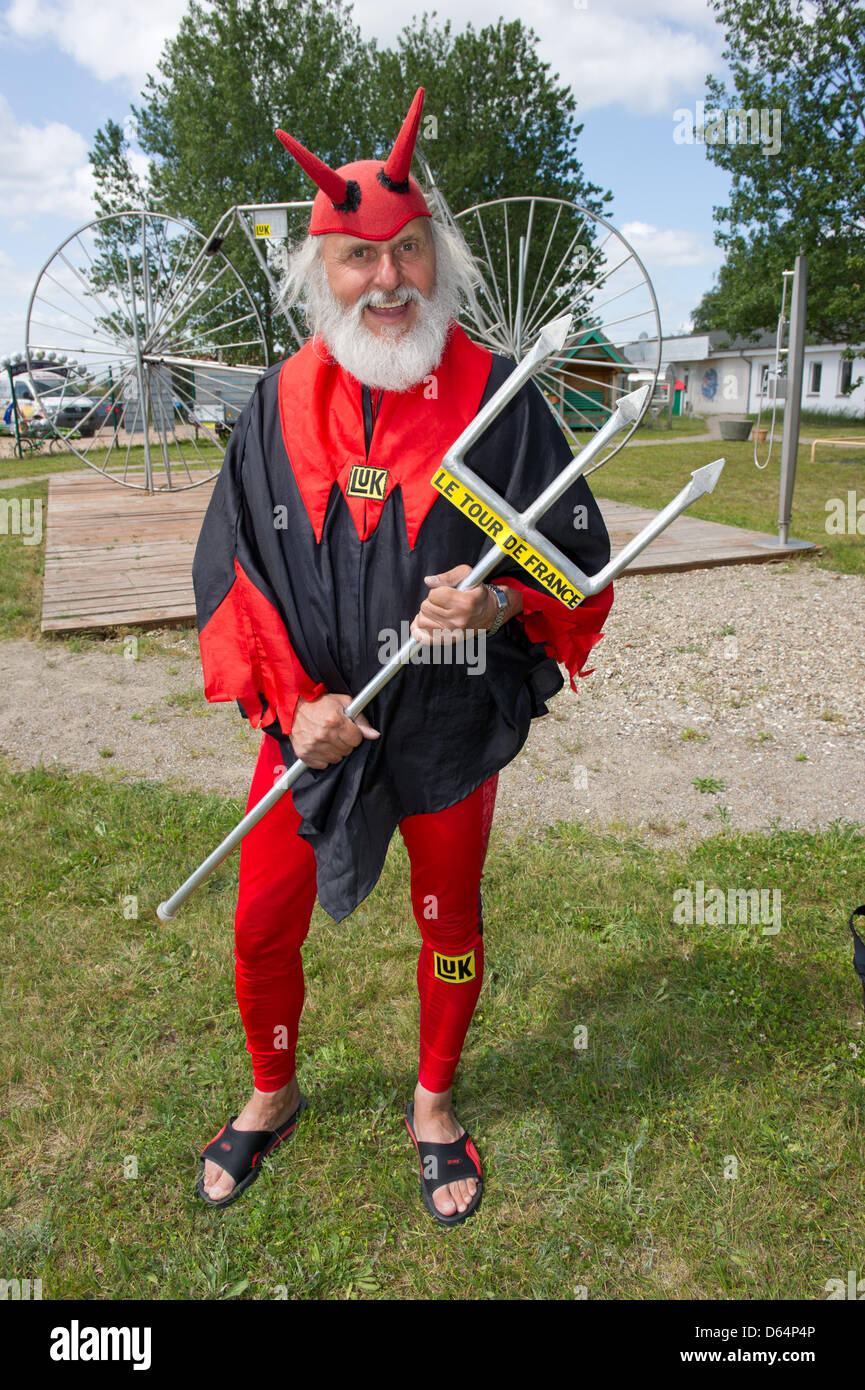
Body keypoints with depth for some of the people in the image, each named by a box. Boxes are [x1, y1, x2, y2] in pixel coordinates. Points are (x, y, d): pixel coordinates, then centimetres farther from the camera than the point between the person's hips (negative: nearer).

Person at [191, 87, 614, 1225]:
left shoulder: (498, 396, -7)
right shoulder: (280, 402, -1)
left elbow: (578, 554, -3)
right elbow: (230, 567, 1)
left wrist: (502, 602, -25)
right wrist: (291, 702, -11)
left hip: (452, 726, -1)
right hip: (311, 720, 2)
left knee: (450, 921, 16)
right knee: (264, 927, 11)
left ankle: (434, 1104, 44)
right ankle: (272, 1097, 42)